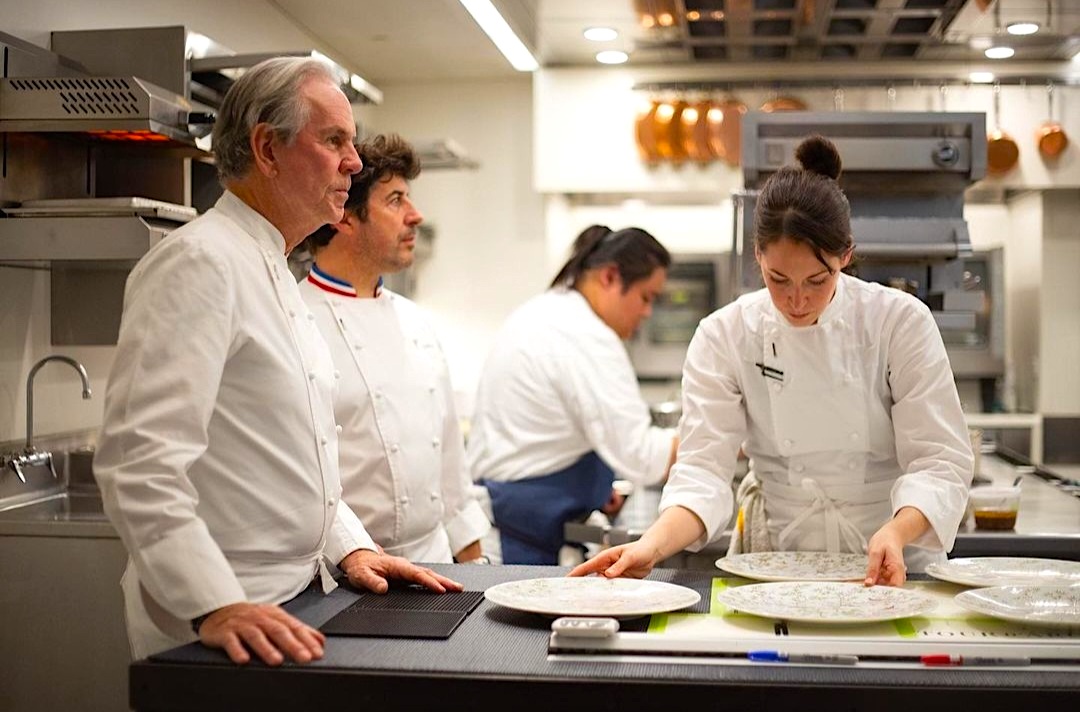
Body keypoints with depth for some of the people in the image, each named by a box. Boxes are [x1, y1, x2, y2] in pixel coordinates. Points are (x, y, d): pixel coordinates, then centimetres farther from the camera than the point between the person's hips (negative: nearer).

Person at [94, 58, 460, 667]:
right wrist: (215, 606, -31)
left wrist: (349, 546, 12)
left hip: (295, 604, 9)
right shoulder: (199, 262, -16)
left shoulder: (275, 274, 15)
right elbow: (139, 458, -25)